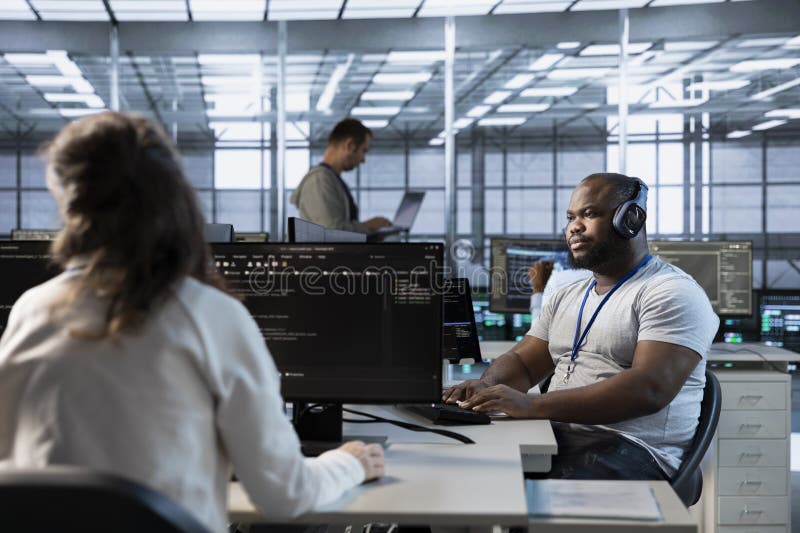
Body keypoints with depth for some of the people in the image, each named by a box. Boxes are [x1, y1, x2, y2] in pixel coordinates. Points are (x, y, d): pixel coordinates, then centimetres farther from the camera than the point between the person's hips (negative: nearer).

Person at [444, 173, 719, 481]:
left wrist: (533, 405, -25)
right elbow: (522, 362, 23)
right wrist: (486, 387, -4)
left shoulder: (673, 293, -5)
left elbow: (649, 390, -19)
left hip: (631, 450, -7)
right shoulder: (567, 297, 23)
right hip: (555, 439, 7)